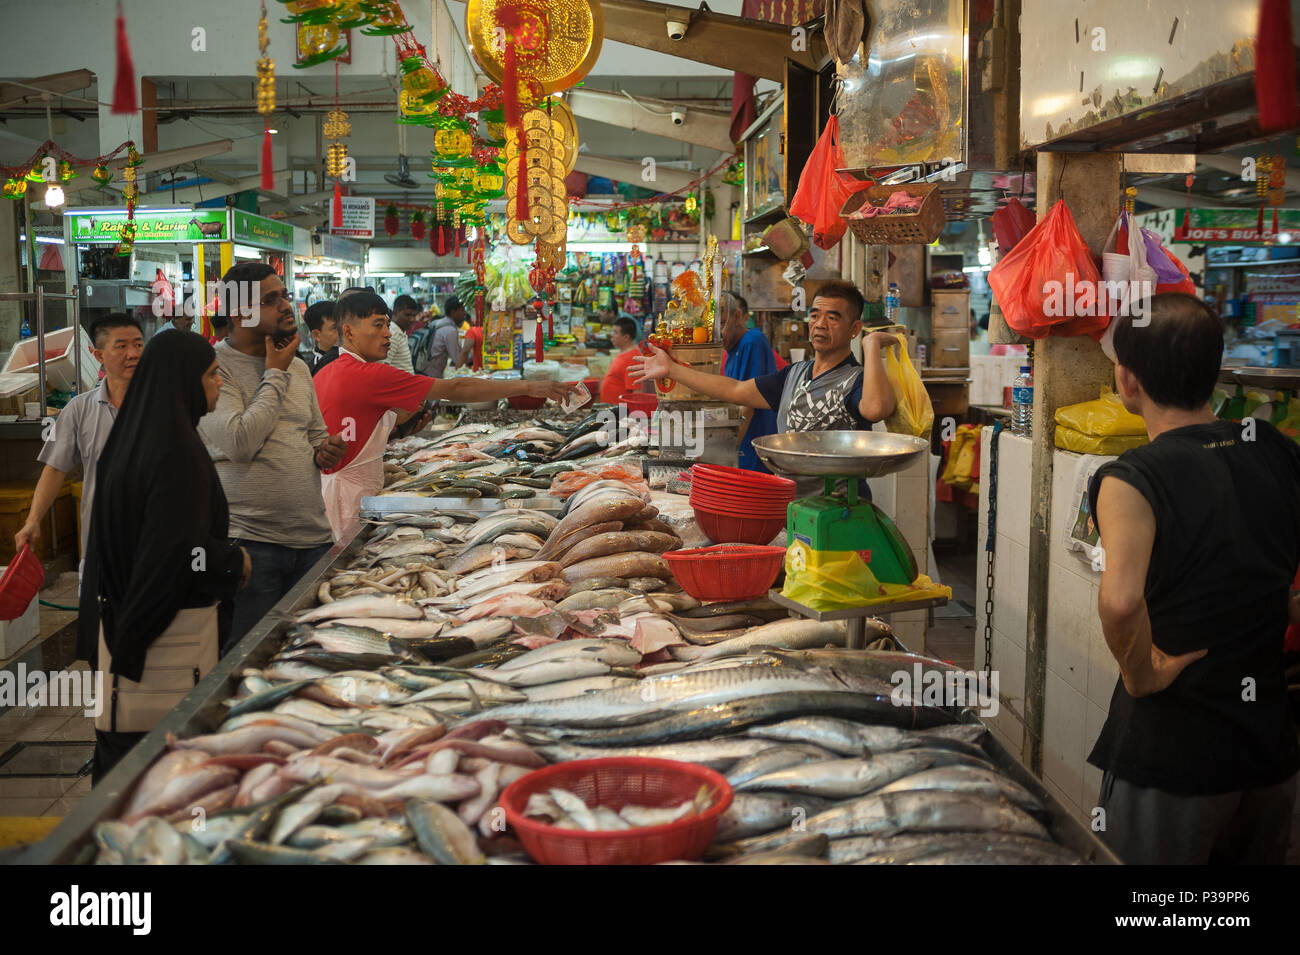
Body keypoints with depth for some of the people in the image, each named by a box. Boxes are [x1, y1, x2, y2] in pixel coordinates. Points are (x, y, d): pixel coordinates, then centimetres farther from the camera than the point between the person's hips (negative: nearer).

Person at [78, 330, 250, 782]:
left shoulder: (132, 437, 9)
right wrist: (236, 562, -6)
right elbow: (182, 551, -24)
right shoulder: (178, 451, -19)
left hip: (119, 612, 9)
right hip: (172, 626, -9)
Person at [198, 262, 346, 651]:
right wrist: (275, 374, -11)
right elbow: (240, 442, -21)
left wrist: (327, 450, 1)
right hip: (250, 541, -6)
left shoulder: (297, 367, 14)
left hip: (312, 537, 6)